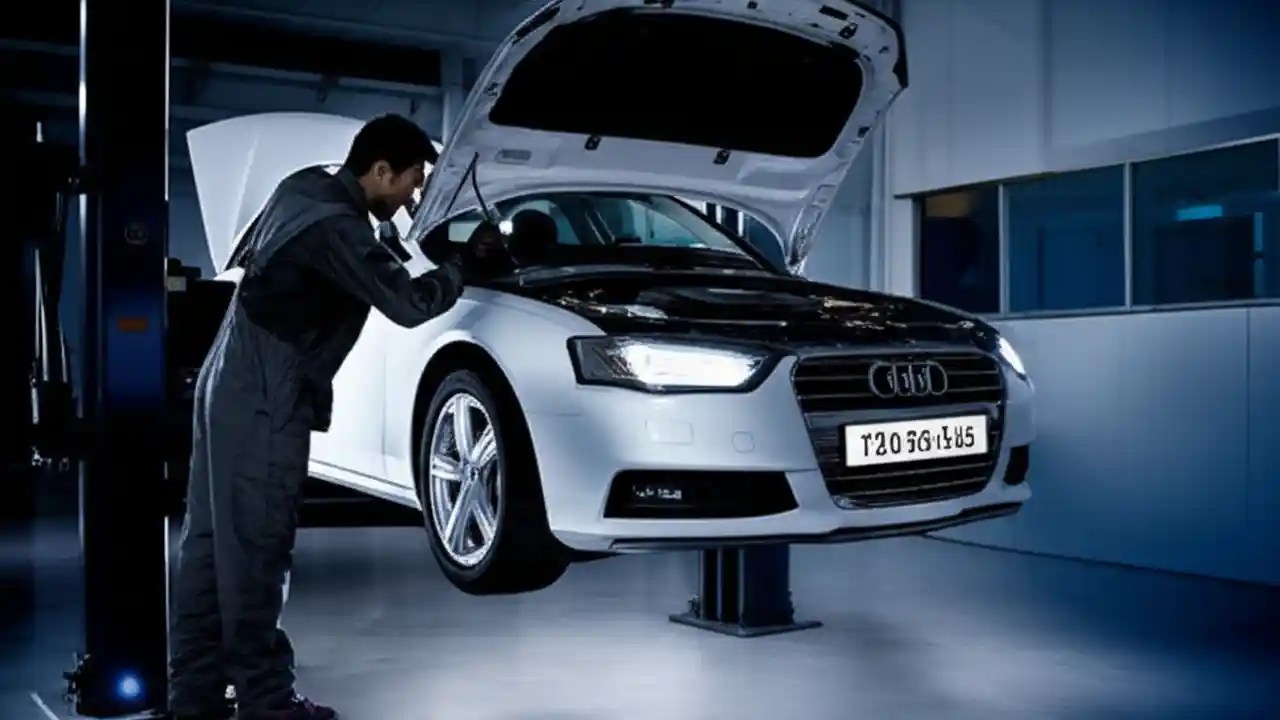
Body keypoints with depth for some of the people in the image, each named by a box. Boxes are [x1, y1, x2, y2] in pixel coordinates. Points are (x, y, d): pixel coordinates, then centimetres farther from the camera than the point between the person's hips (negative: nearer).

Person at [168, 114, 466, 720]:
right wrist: (462, 269, -3)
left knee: (210, 541, 12)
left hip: (228, 384, 10)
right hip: (261, 401, -10)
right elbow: (406, 304, -18)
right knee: (254, 549, -2)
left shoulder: (304, 188, 9)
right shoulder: (335, 226, -20)